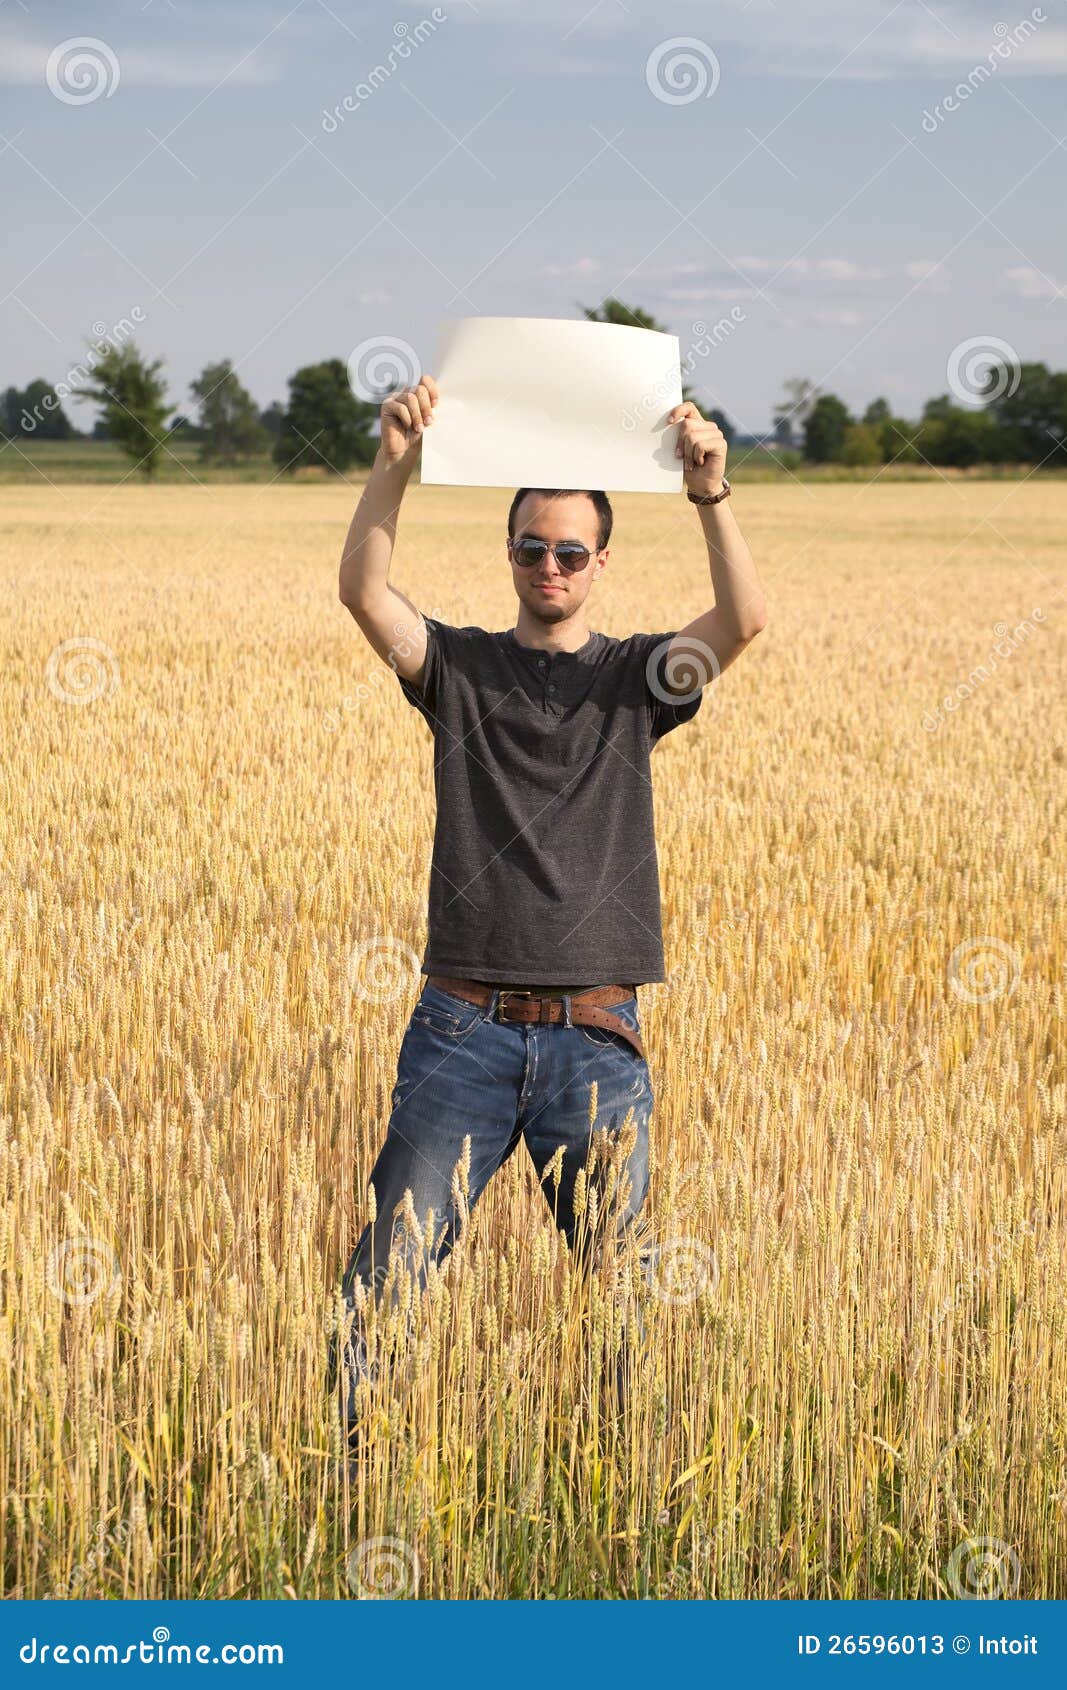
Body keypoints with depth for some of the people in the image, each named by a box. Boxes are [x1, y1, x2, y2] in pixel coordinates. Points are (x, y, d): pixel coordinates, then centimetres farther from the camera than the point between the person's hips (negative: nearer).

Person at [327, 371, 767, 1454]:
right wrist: (395, 464, -24)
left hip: (595, 1037, 1)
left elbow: (746, 619, -10)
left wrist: (710, 495, -24)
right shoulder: (458, 669, 7)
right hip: (464, 1026, 0)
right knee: (389, 1264, -3)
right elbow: (361, 589, -10)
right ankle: (348, 1448, 6)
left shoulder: (634, 678, 8)